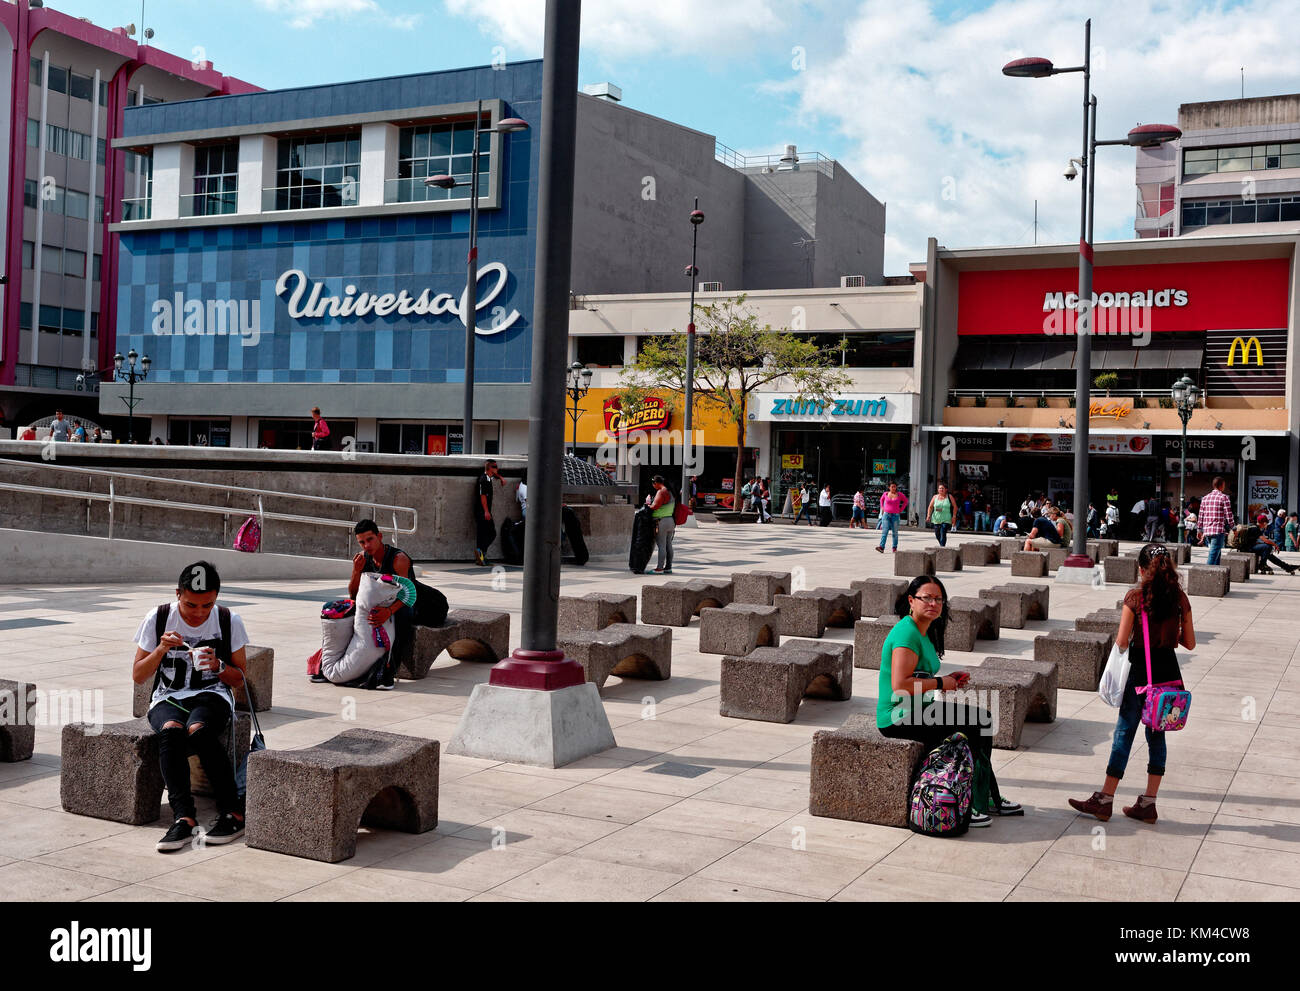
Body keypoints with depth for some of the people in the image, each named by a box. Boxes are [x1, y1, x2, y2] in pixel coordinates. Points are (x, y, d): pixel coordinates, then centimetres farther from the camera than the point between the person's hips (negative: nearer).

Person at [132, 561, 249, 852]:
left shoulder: (229, 621, 0)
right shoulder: (158, 618, 0)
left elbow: (239, 678, 7)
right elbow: (137, 676, 3)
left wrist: (218, 666, -14)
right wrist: (161, 649, -15)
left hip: (212, 696, -1)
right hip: (167, 698, 1)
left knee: (197, 730, -35)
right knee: (170, 730, -35)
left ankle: (233, 813, -29)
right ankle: (183, 817, -39)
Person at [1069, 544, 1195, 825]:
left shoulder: (1135, 597, -11)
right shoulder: (1180, 598, 1)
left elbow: (1122, 641, -12)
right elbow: (1190, 643, 4)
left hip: (1141, 672, -4)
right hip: (1169, 672, 4)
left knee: (1124, 734, 3)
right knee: (1156, 735, 11)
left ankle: (1105, 800, 8)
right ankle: (1148, 803, 14)